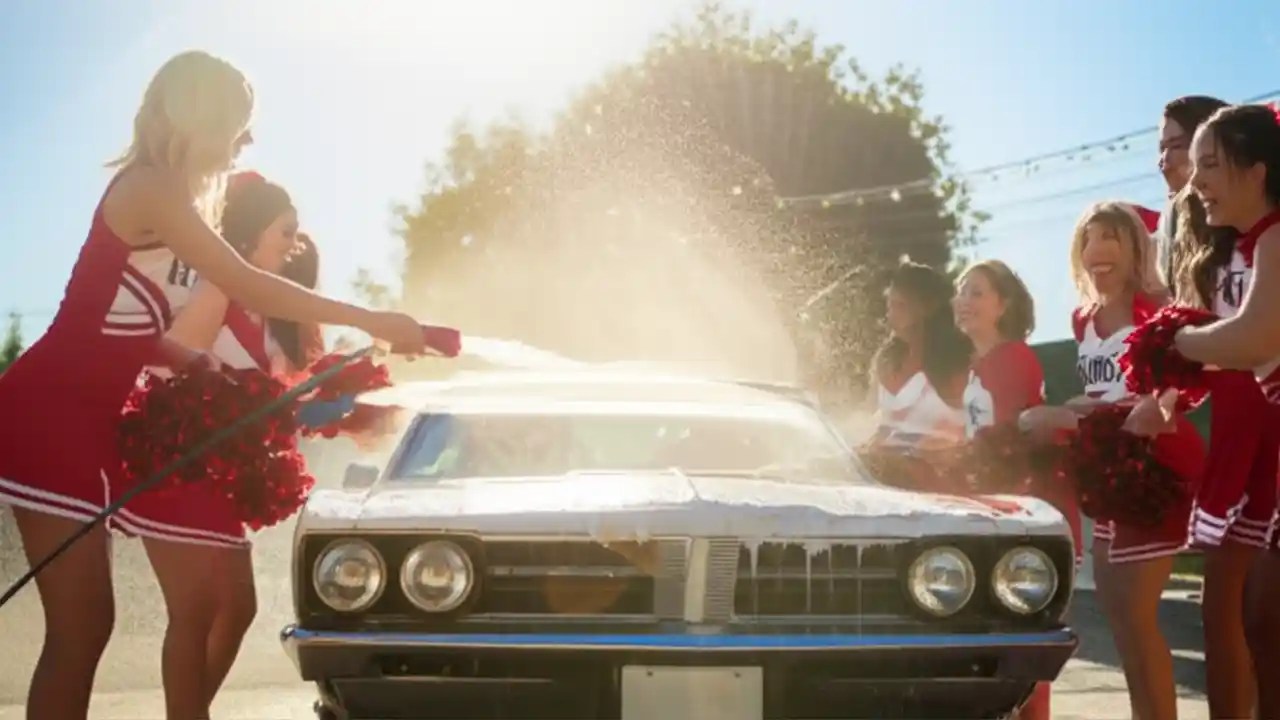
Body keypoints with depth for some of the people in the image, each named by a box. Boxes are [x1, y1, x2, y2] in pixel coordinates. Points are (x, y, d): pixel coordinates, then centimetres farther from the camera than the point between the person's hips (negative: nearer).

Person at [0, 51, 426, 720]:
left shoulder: (164, 198, 16)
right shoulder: (150, 187, -13)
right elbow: (247, 286, -19)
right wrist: (370, 321, -17)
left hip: (79, 421, 10)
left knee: (86, 622, 10)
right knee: (81, 624, -9)